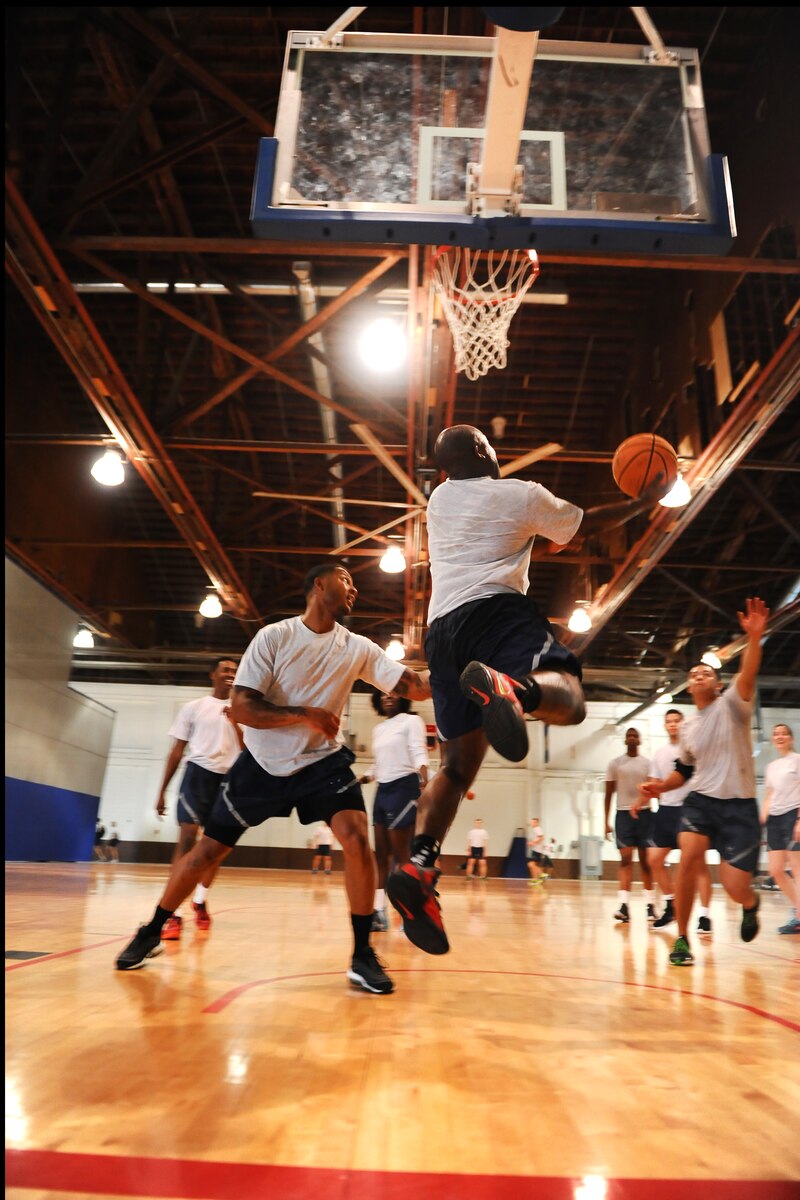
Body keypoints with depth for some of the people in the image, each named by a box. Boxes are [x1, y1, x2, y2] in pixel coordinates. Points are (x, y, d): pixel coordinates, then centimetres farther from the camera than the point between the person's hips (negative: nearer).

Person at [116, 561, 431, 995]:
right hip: (263, 762, -1)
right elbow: (241, 708, -19)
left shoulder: (357, 648, -6)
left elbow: (414, 686, -13)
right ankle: (152, 931, 32)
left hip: (323, 759, 1)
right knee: (208, 850, 7)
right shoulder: (273, 637, -14)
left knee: (357, 838, -21)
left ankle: (362, 954, -4)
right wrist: (305, 713, -28)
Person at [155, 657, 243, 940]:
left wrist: (236, 724, -12)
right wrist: (162, 790, 5)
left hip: (229, 779, 3)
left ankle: (200, 900, 31)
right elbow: (177, 751, 8)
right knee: (188, 835, -15)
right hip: (198, 772, -2)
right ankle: (174, 913, -16)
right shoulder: (194, 707, 7)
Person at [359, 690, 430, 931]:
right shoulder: (378, 729, 17)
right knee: (380, 855, 6)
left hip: (403, 788, -7)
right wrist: (361, 780, 12)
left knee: (401, 855, -4)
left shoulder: (412, 721, -4)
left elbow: (419, 752, -18)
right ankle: (379, 912, 10)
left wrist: (424, 778, -35)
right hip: (382, 791, 8)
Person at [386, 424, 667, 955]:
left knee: (458, 764, 8)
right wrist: (646, 501, 41)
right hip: (496, 609, -5)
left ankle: (419, 863, -11)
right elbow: (588, 523, 26)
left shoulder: (439, 499, 25)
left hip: (442, 628, 6)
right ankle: (511, 687, -57)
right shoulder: (522, 494, 11)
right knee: (568, 698, -23)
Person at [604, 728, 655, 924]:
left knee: (645, 860, 7)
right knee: (626, 859, -9)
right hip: (623, 813, -1)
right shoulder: (615, 763, 5)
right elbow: (609, 794, 6)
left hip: (644, 813, 1)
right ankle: (624, 904, -14)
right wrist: (606, 822, 1)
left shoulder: (647, 764, 5)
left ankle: (649, 903, 17)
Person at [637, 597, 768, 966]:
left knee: (736, 889, -7)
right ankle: (682, 939, -8)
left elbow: (747, 675, -26)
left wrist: (754, 637, -44)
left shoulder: (731, 704, -5)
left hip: (739, 805, -3)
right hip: (700, 800, 3)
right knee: (689, 856, -24)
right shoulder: (688, 727, 10)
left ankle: (750, 904, 34)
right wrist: (660, 786, 3)